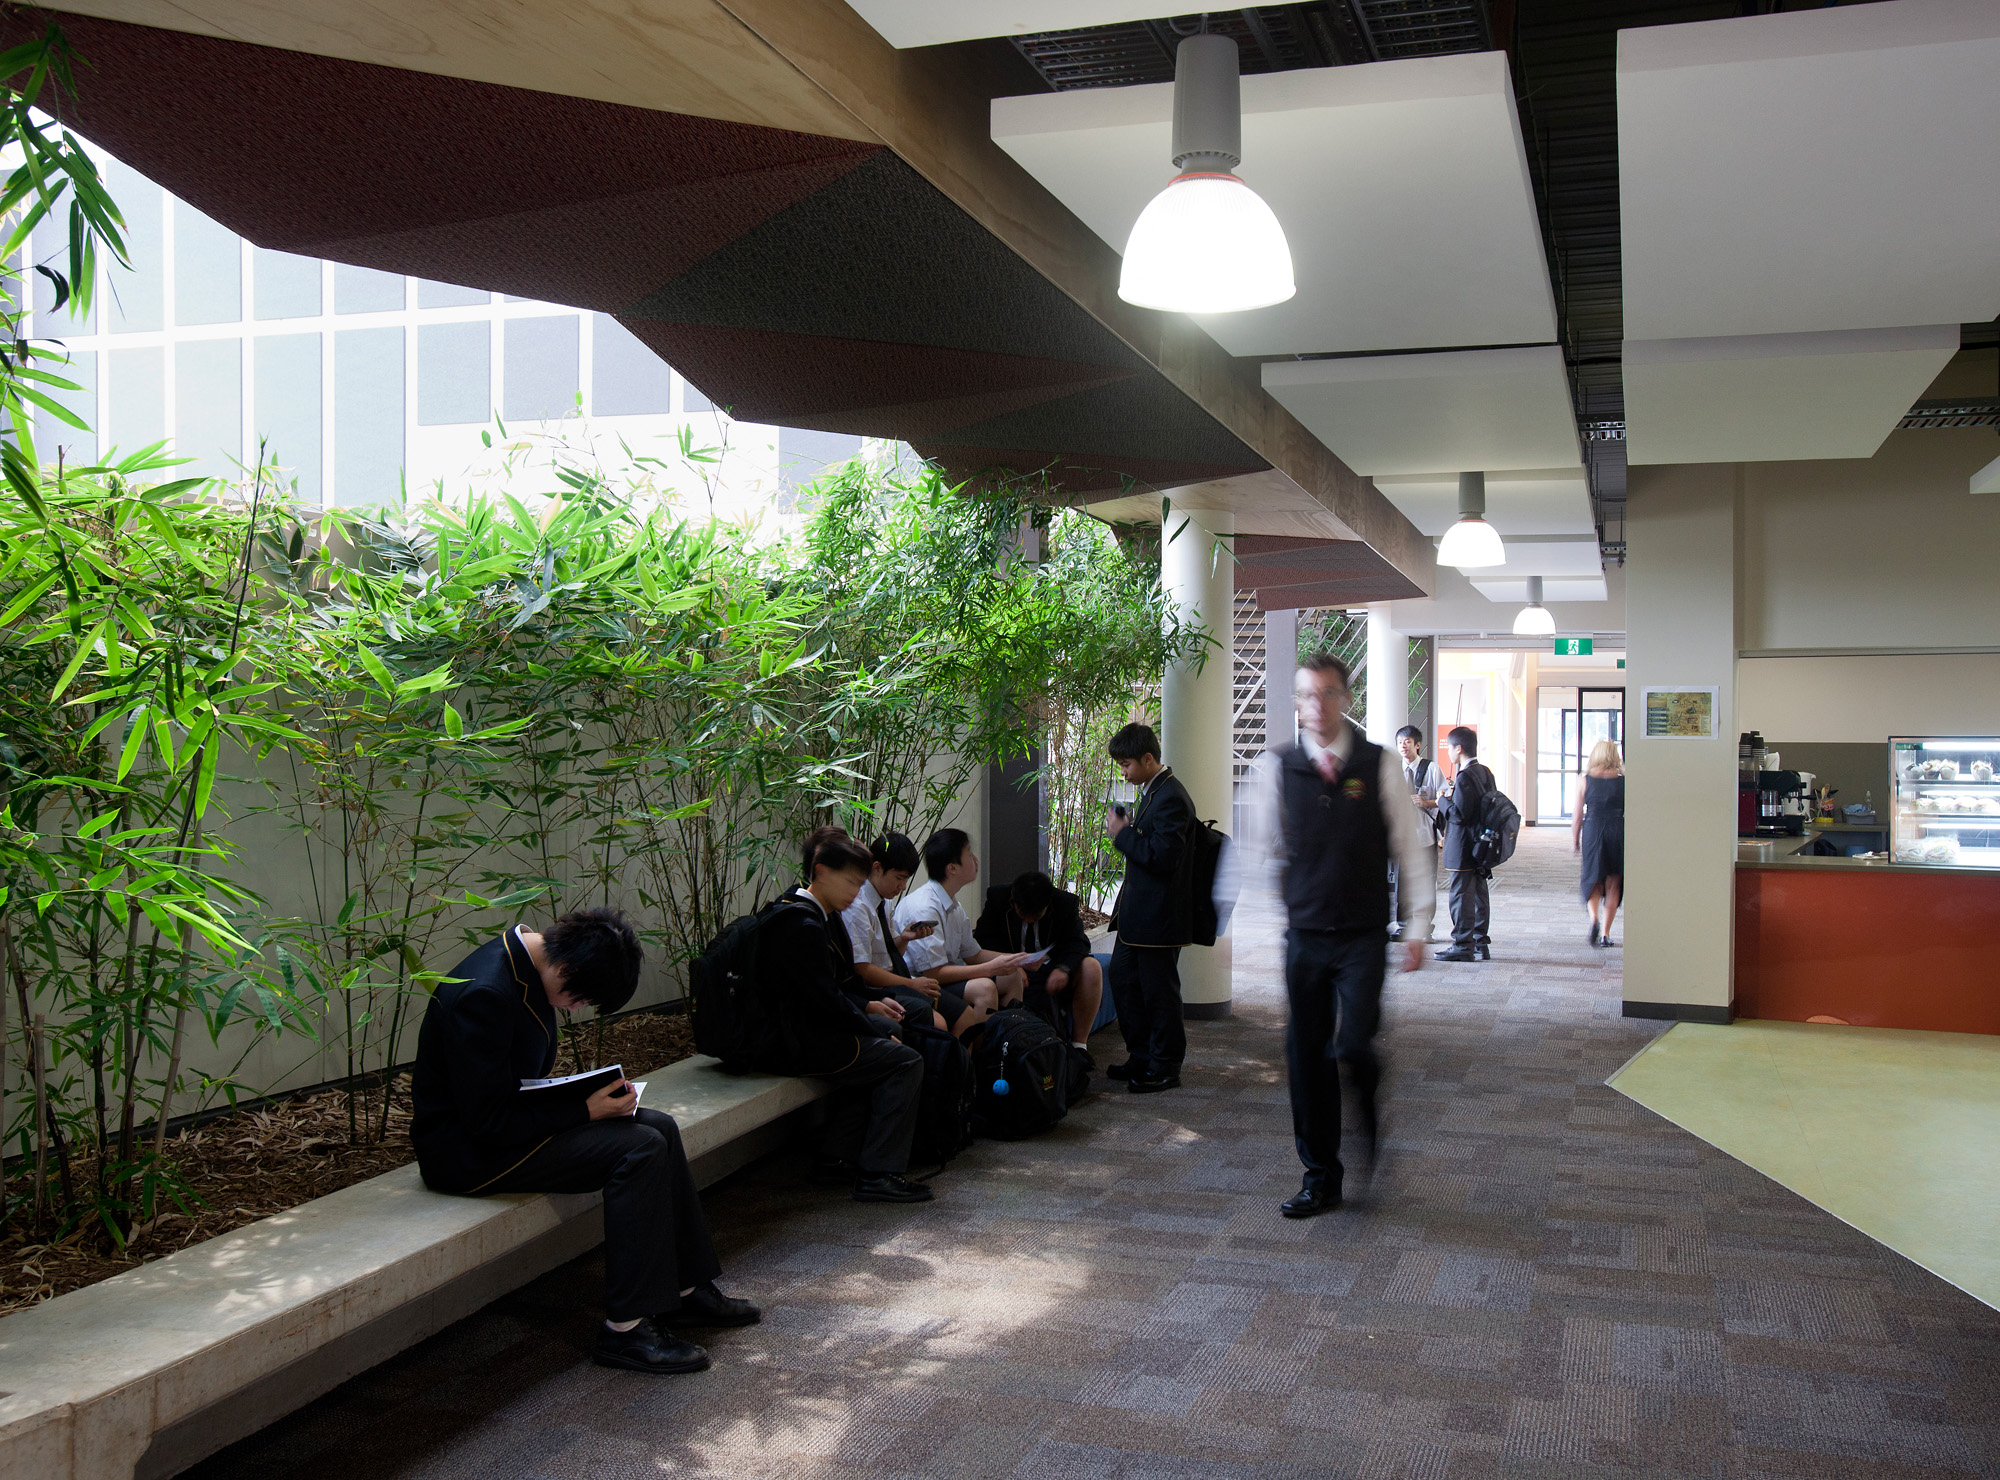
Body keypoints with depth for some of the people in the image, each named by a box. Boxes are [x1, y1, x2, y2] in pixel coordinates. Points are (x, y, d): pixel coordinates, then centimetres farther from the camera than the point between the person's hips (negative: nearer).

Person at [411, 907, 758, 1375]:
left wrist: (593, 1094, 0)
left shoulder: (525, 964, 3)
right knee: (640, 1148, -20)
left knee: (660, 1126, 5)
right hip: (467, 1150, -10)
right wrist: (587, 1110, -20)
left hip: (506, 1119, 10)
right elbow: (488, 1122, -26)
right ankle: (627, 1329, -14)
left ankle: (685, 1289, 14)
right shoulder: (484, 994, -27)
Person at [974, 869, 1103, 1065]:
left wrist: (1063, 968, -31)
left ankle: (1079, 1043, -19)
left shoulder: (1065, 902, -7)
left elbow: (1078, 942, -8)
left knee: (1091, 968, -27)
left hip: (1053, 968, 2)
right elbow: (981, 939, -6)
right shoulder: (997, 897, -8)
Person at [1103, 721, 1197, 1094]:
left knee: (1158, 991, 0)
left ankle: (1165, 1069, 12)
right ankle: (1142, 1057, 29)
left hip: (1159, 914, -11)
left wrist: (1123, 833, -19)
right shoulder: (1151, 791, 13)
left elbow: (1163, 856, -26)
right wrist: (1128, 831, 6)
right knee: (1123, 979, 17)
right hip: (1137, 911, 11)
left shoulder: (1171, 798, -19)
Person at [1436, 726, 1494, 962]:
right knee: (1479, 894, 13)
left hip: (1462, 849, -9)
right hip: (1480, 846, 10)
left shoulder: (1465, 777, -19)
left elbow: (1460, 814, -23)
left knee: (1461, 895, -4)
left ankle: (1463, 946, -1)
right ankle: (1481, 944, 19)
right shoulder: (1485, 773, 10)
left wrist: (1443, 801, -7)